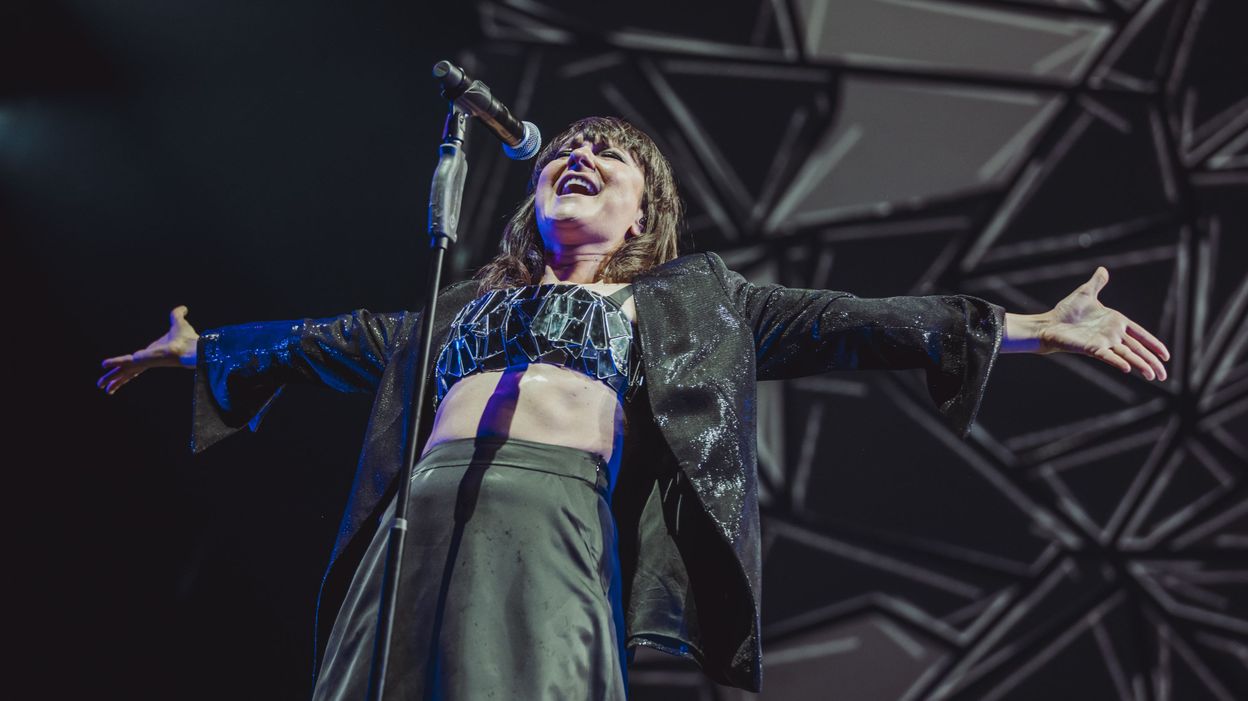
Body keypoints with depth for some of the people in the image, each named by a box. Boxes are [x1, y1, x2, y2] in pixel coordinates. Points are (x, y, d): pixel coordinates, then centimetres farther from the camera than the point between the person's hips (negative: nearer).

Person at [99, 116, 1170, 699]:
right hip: (426, 514, 3)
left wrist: (1028, 327, 11)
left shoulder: (687, 298, 24)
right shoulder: (468, 301, 33)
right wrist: (203, 348, 48)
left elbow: (829, 322, 17)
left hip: (558, 512, -3)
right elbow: (349, 340, 40)